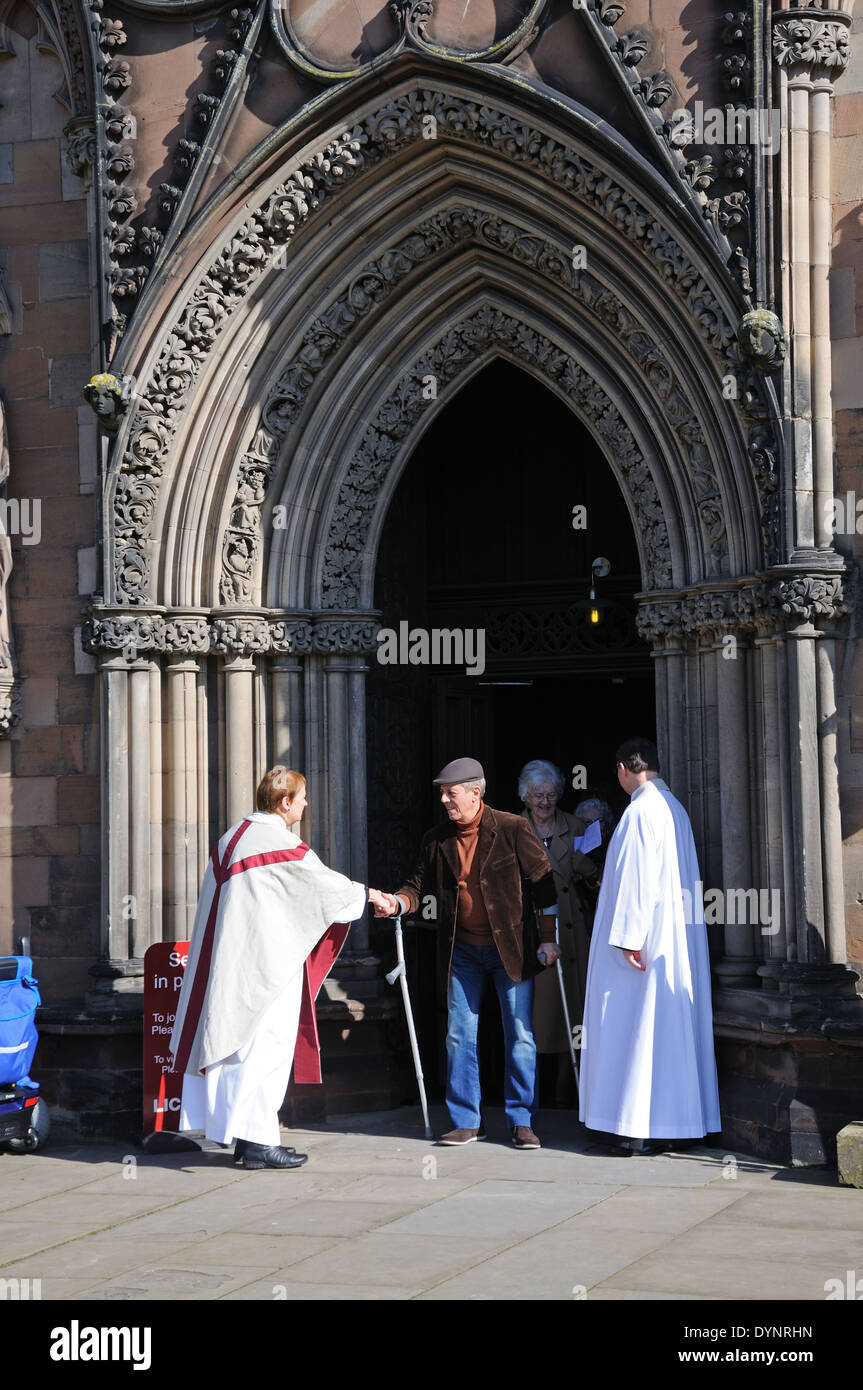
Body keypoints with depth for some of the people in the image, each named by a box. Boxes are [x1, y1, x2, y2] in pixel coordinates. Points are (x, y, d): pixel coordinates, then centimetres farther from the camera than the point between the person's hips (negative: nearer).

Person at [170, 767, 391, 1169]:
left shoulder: (230, 838, 11)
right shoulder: (283, 846, -14)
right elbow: (324, 884, -4)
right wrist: (366, 894, 12)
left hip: (229, 961, 9)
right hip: (268, 962, -9)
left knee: (237, 1044, 10)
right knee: (265, 1046, -4)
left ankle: (245, 1139, 14)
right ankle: (257, 1141, -4)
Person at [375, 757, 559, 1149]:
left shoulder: (512, 829, -7)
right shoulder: (437, 840, 4)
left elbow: (542, 881, -3)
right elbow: (420, 884, 8)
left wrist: (548, 939, -5)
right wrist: (397, 902, -14)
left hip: (510, 948, -4)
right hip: (462, 951, 4)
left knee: (520, 1035, -1)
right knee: (459, 1036, 5)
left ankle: (521, 1121, 8)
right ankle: (465, 1121, 14)